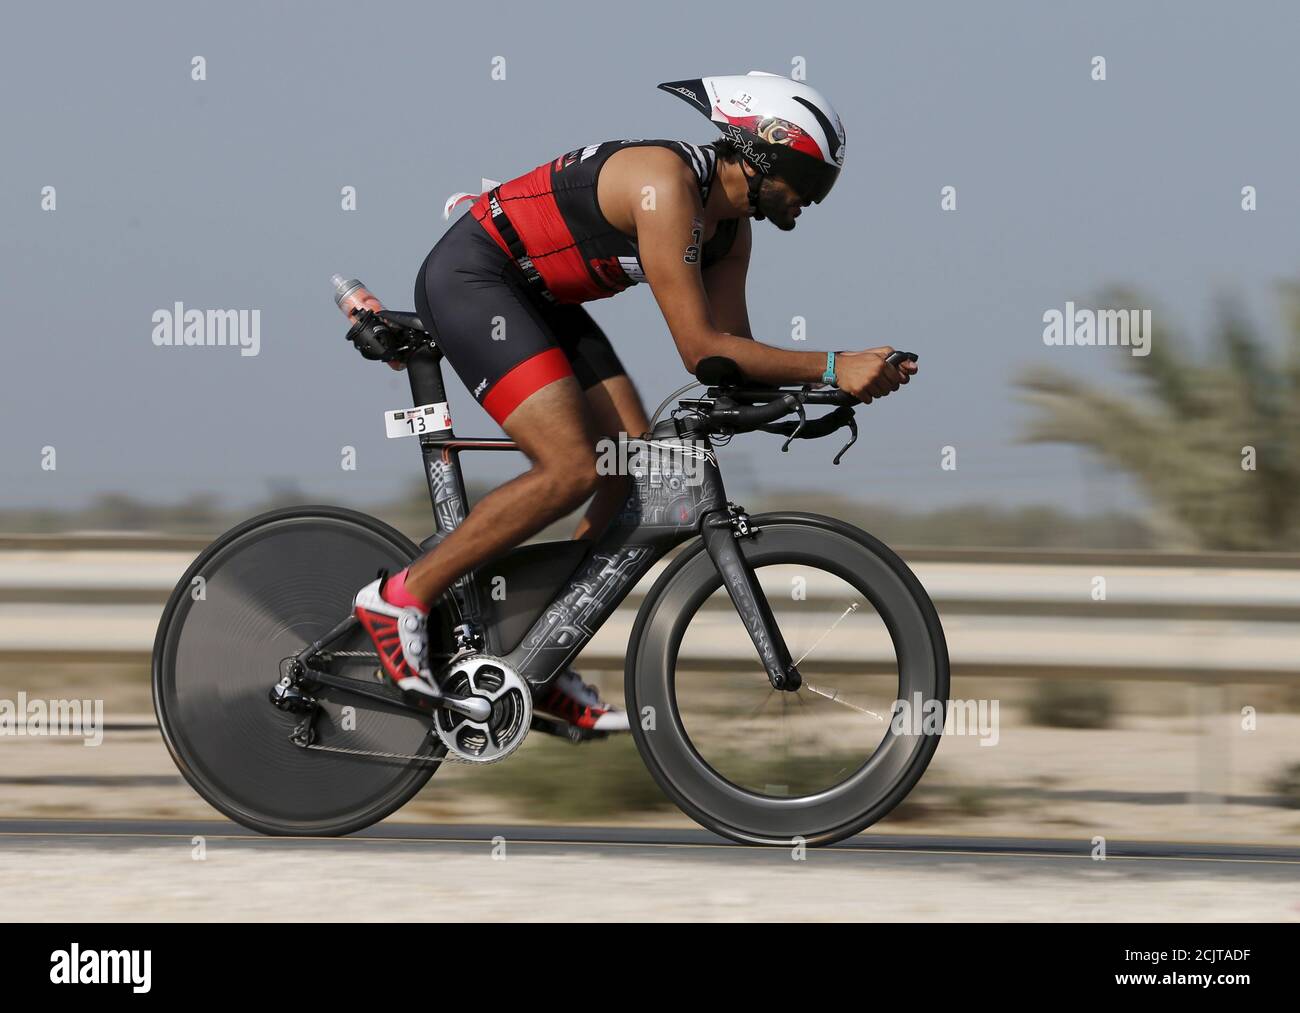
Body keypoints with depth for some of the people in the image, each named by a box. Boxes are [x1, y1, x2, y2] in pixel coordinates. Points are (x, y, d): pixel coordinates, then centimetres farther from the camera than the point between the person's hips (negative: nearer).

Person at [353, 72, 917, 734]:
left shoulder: (730, 228, 4)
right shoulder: (667, 183, -26)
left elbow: (731, 354, 7)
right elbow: (700, 349, -28)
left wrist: (817, 395, -8)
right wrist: (831, 369, -30)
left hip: (535, 298, 10)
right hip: (469, 277, -10)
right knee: (571, 469, -22)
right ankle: (402, 598, -11)